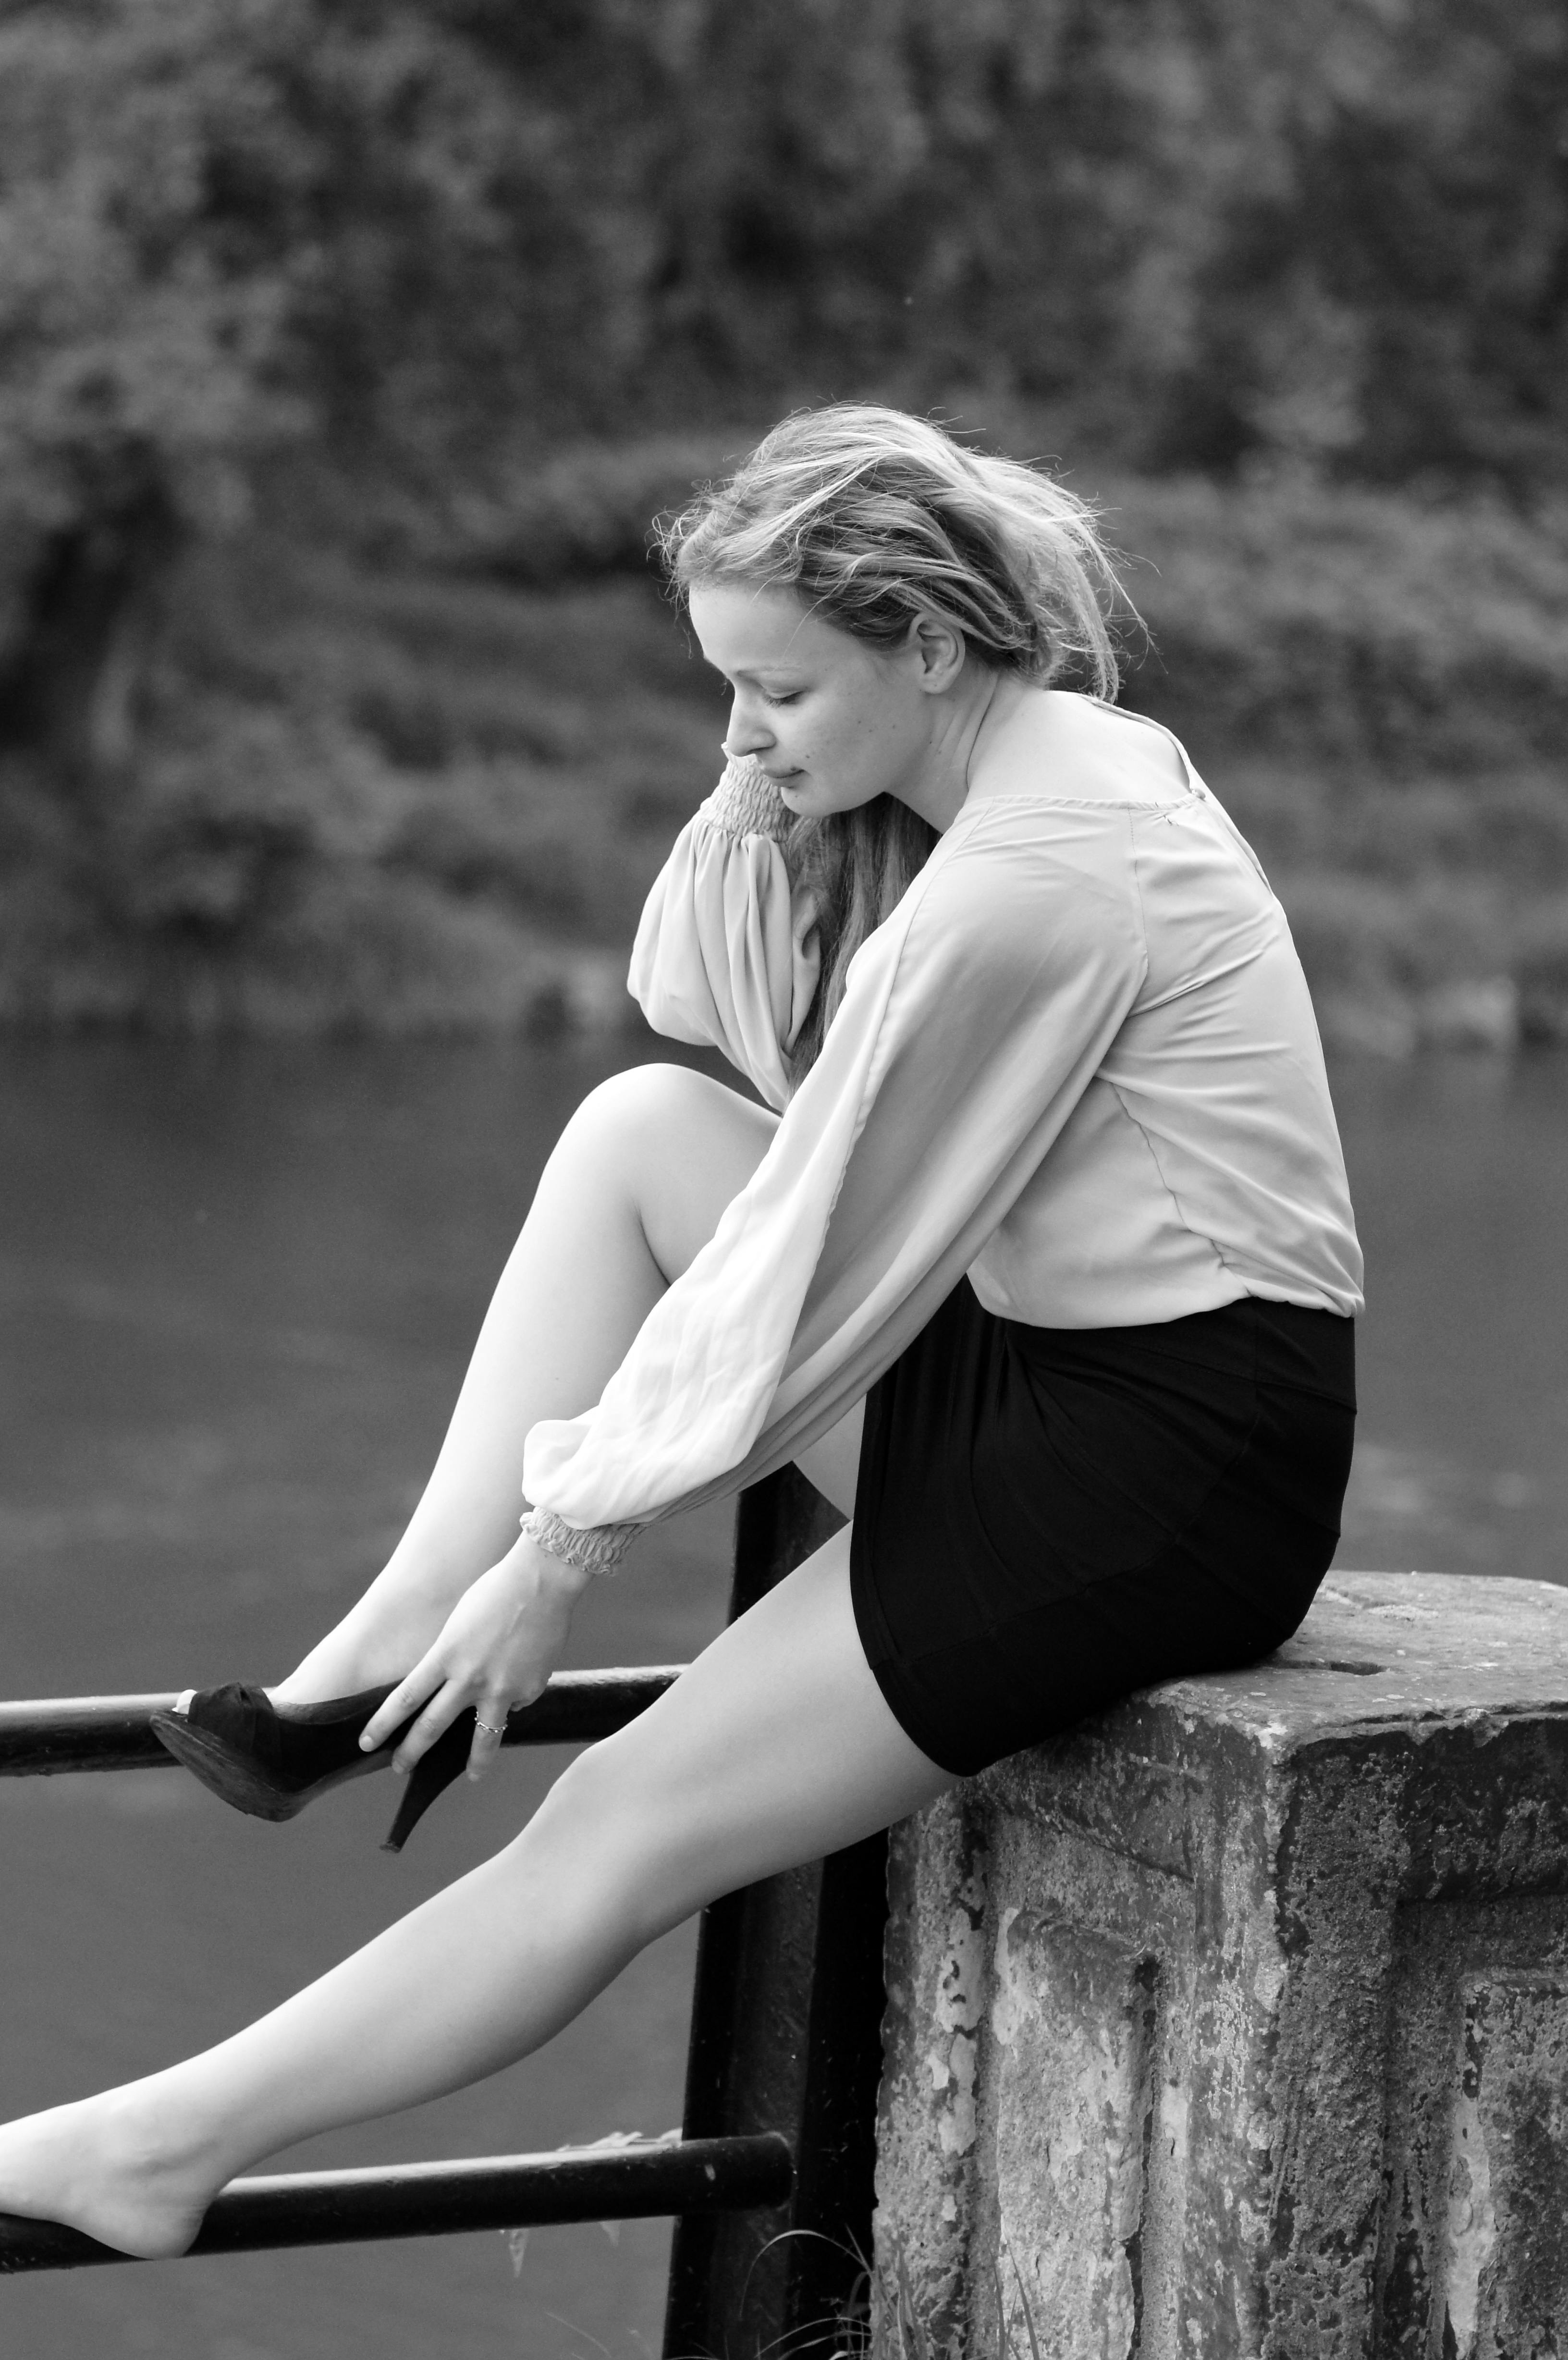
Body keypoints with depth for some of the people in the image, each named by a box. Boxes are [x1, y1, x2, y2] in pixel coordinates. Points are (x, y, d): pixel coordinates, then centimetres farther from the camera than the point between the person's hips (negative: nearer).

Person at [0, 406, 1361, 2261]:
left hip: (1173, 1470, -9)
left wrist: (564, 1547, -10)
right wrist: (763, 810, -4)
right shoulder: (1044, 759, 7)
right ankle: (388, 1661, 0)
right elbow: (691, 999, 17)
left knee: (622, 1832, -6)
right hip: (1039, 1367, 9)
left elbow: (825, 1248, -18)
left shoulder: (1028, 880, -23)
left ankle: (168, 2150, 4)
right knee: (639, 1130, 2)